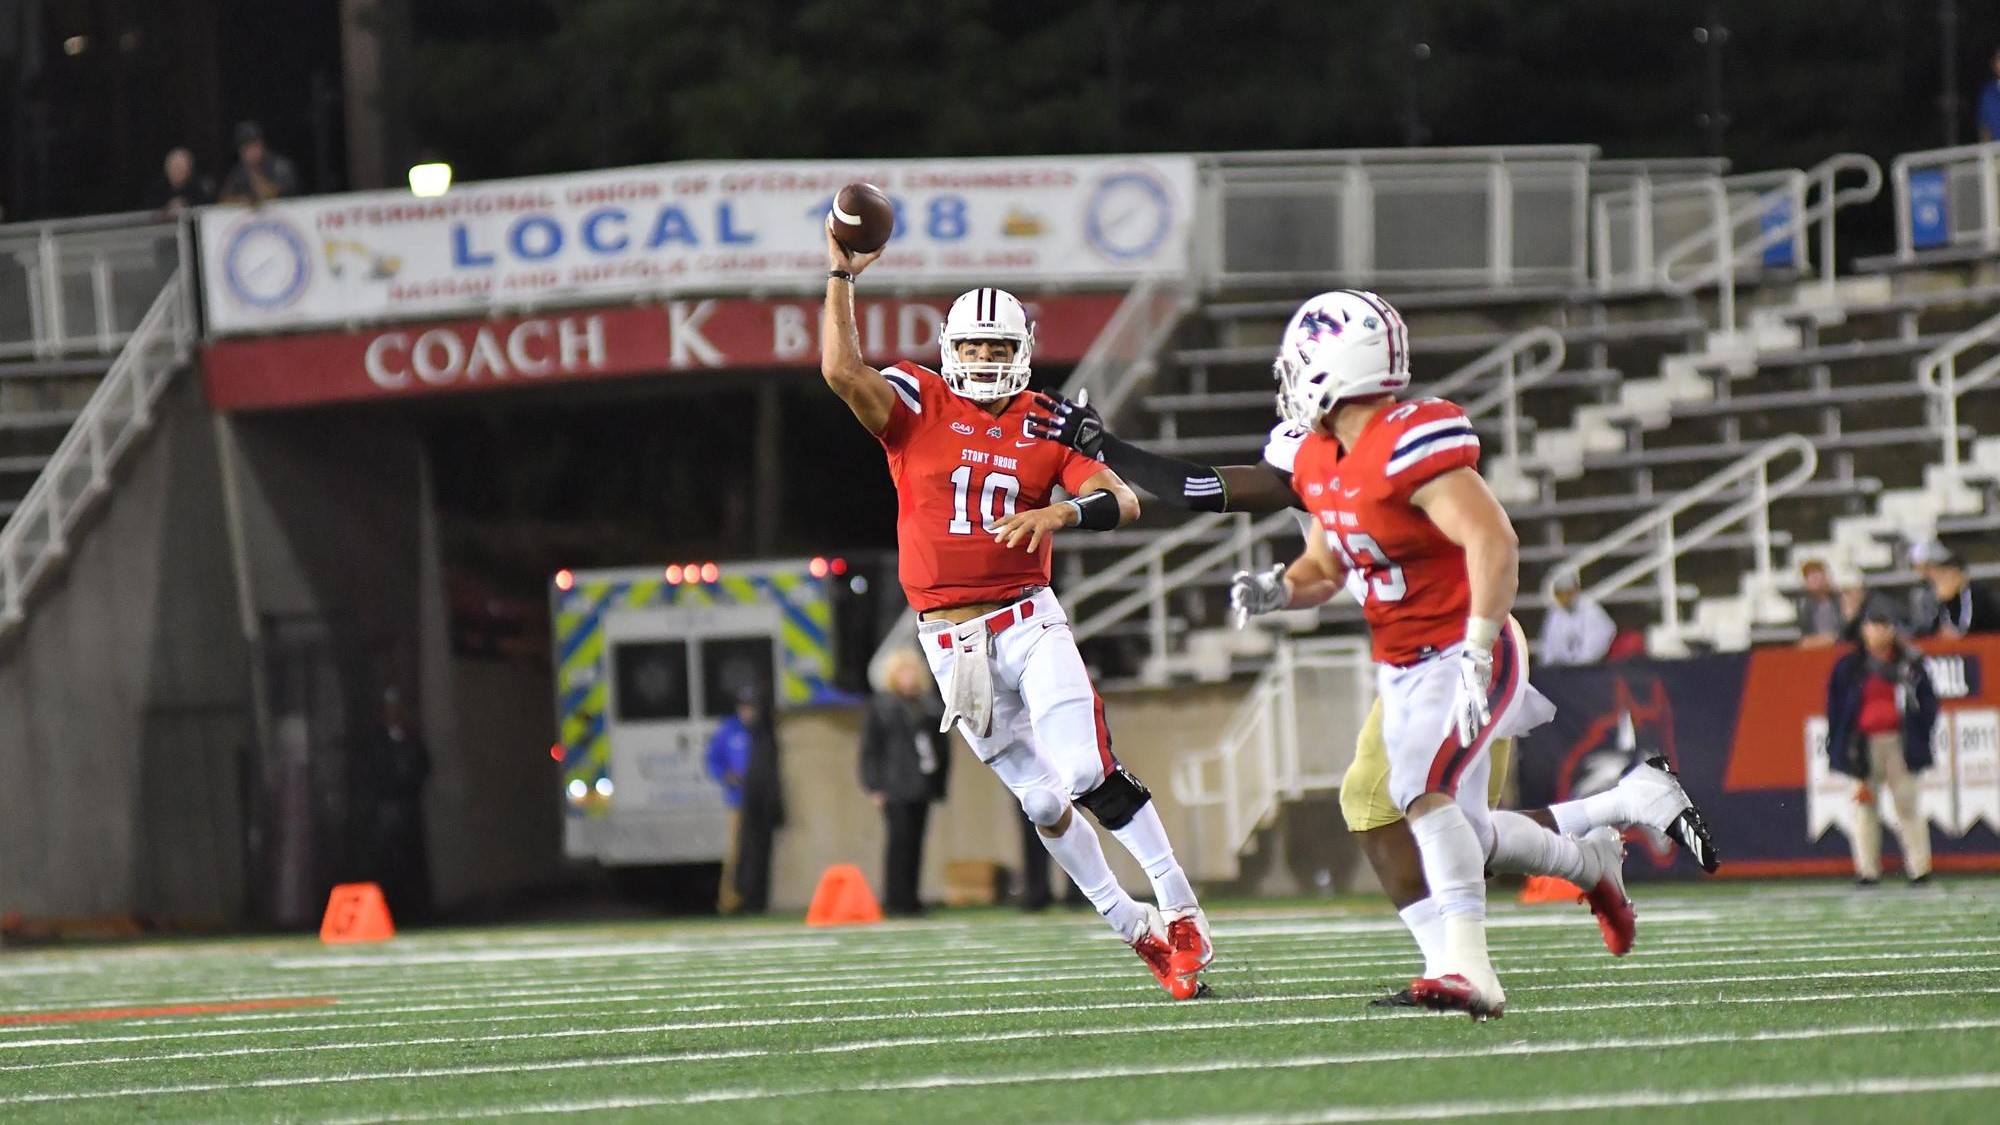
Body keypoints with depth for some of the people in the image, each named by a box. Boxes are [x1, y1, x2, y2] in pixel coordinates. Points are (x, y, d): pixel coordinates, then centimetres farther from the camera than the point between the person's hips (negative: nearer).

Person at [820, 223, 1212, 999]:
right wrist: (841, 278, -19)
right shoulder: (918, 404, 0)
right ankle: (1134, 929, 17)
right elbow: (843, 372, -17)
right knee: (1041, 802, 6)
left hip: (1027, 620, -1)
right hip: (950, 638, 1)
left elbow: (1123, 502, -5)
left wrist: (1062, 512, -24)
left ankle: (1180, 912, -4)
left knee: (1090, 775, -16)